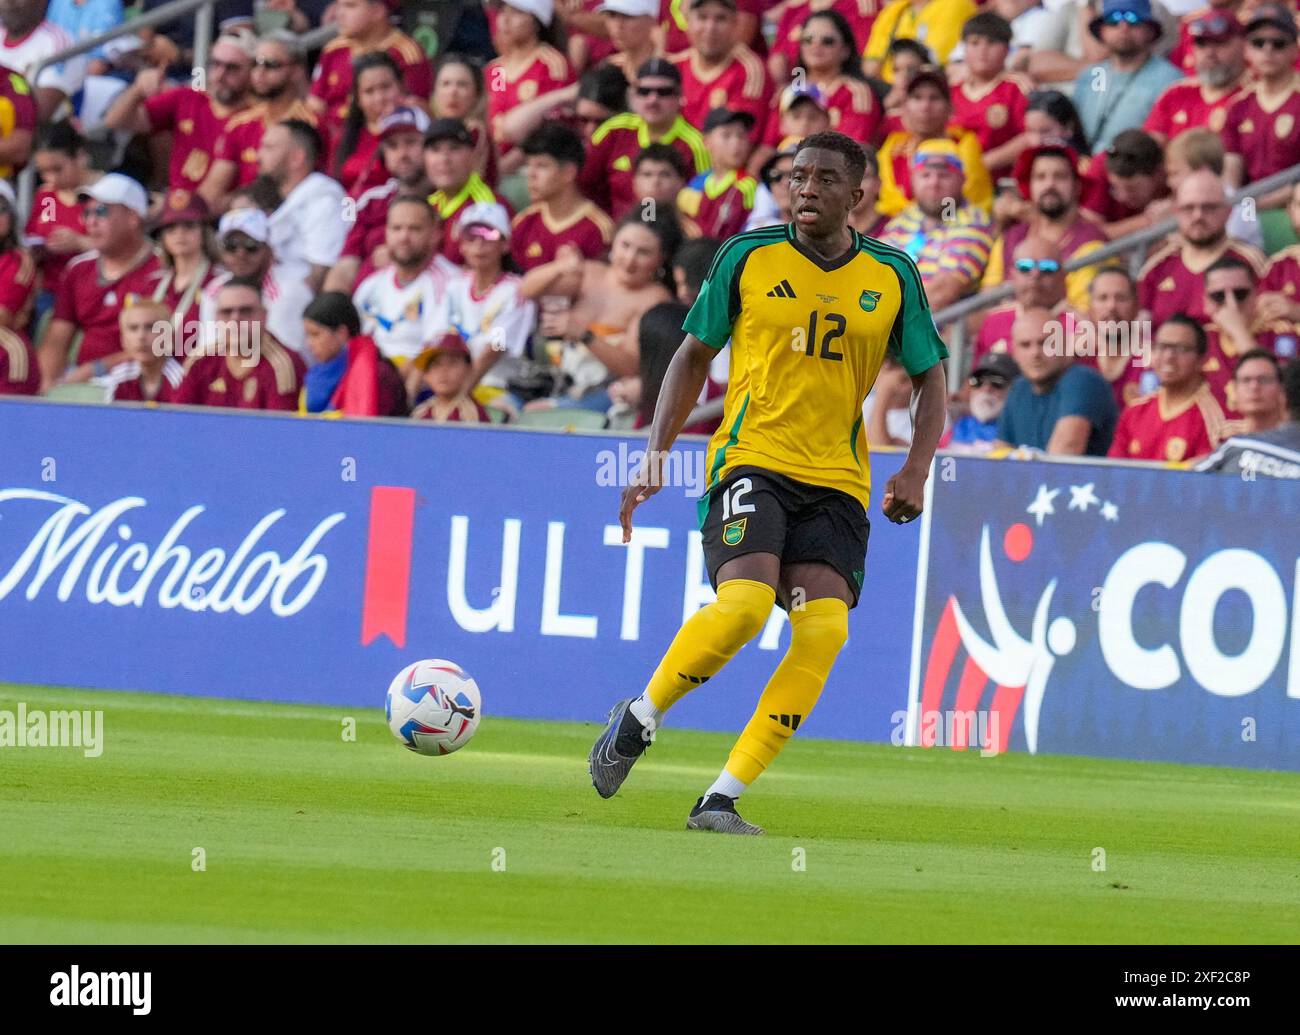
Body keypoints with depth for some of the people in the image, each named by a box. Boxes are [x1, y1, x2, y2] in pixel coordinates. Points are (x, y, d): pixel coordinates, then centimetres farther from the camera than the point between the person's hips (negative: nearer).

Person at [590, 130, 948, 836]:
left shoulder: (893, 277, 5)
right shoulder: (748, 258, 2)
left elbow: (929, 380, 14)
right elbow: (695, 355, 11)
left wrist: (916, 473, -2)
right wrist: (657, 453, 2)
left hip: (837, 479, 2)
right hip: (752, 459, -2)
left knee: (823, 628, -16)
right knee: (745, 601, -26)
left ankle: (721, 800, -11)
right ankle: (638, 720, -1)